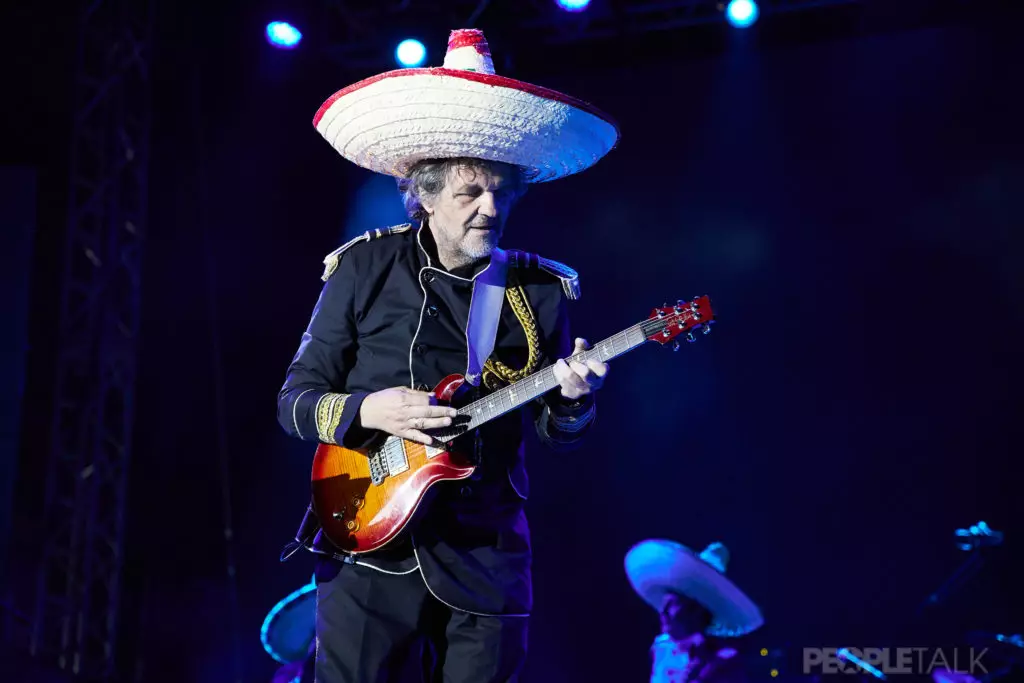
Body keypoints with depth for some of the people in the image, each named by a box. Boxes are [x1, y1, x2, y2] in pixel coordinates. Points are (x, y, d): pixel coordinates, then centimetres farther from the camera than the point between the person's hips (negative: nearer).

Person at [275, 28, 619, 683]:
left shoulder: (543, 290, 5)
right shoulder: (368, 268, -1)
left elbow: (556, 434, 8)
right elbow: (295, 399, 2)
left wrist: (572, 400, -14)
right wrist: (366, 410, -17)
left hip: (488, 558, 2)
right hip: (373, 544, -2)